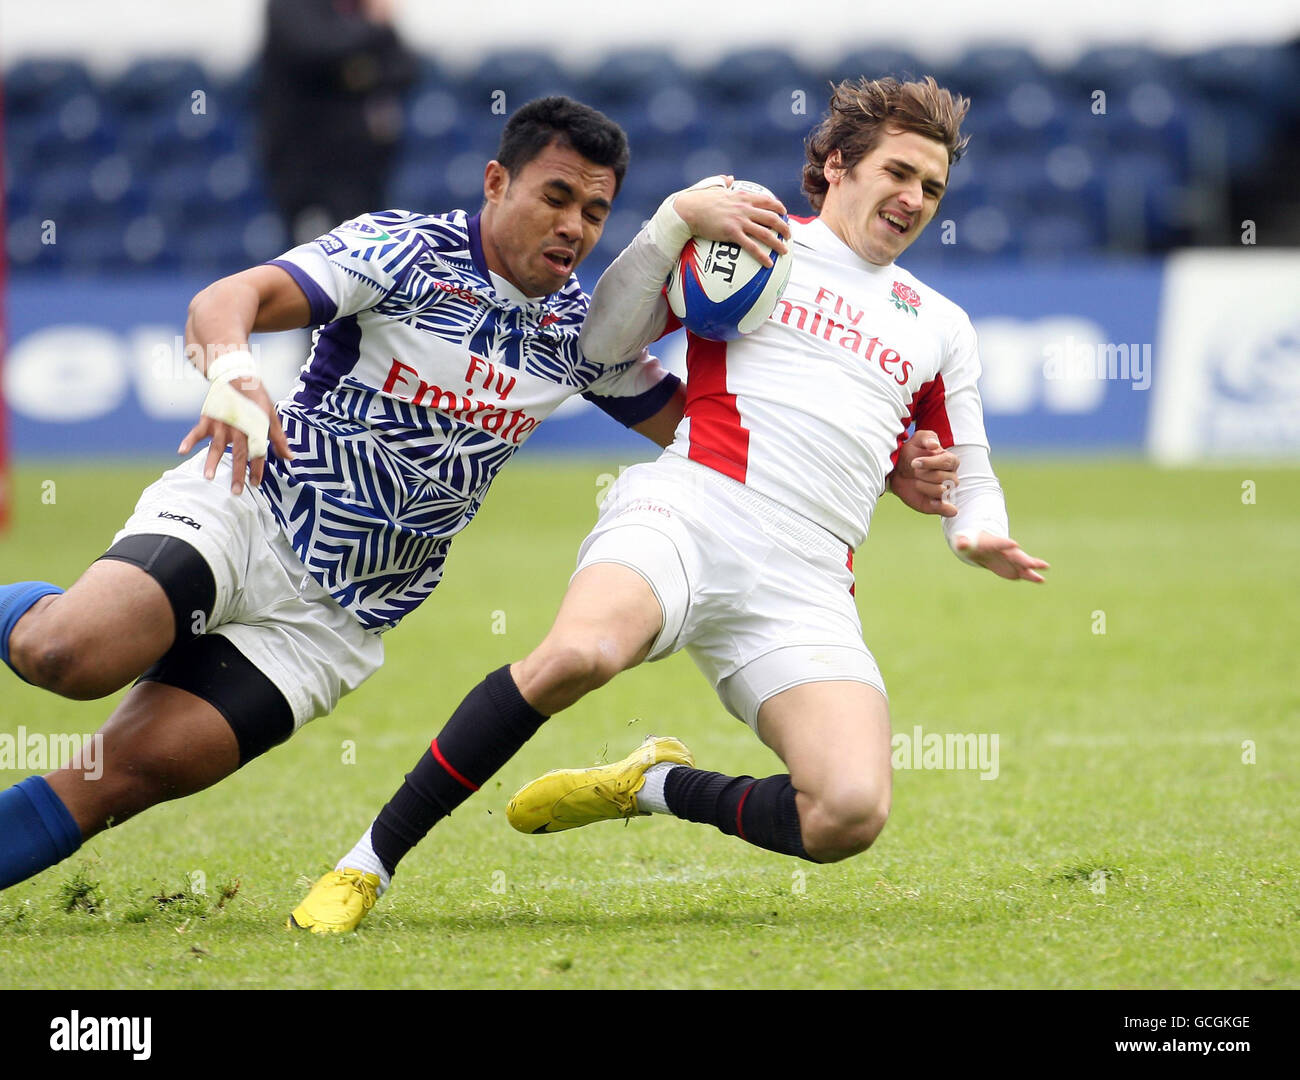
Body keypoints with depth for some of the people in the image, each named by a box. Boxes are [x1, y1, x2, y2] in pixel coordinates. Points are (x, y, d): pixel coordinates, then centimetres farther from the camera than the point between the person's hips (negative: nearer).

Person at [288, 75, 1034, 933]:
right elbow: (602, 341, 8)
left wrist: (983, 535, 8)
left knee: (850, 817, -22)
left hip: (808, 588, 3)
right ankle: (368, 864, -23)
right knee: (581, 652, -38)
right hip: (689, 509, -3)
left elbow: (968, 475, 31)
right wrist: (678, 216, -3)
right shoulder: (751, 236, 17)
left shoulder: (940, 325, 27)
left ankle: (659, 785, 7)